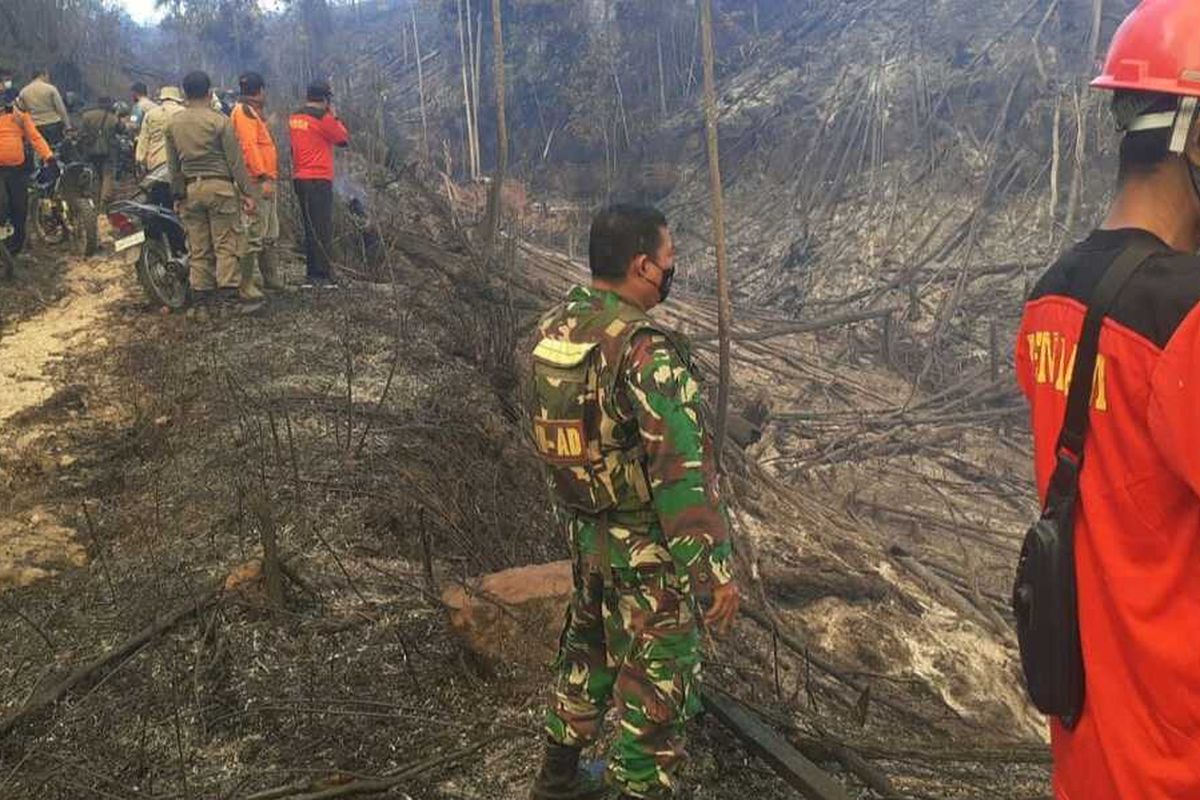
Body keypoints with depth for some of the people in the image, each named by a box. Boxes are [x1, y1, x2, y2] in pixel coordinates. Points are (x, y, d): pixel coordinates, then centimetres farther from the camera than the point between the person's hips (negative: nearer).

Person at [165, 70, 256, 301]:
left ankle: (201, 291, 11)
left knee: (198, 245, 8)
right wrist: (247, 193, -4)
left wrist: (177, 195, 20)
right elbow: (235, 161, -8)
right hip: (219, 185, -4)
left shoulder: (173, 124, 8)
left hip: (190, 188, 5)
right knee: (225, 242, -4)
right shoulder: (220, 121, -7)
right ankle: (229, 288, -9)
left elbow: (173, 165, 12)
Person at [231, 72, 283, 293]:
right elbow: (249, 146, -19)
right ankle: (245, 283, -9)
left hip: (265, 182, 11)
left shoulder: (254, 112, 23)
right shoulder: (244, 111, -9)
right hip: (256, 183, -11)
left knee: (270, 236, 15)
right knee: (253, 234, -11)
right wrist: (264, 177, -24)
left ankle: (272, 280, 23)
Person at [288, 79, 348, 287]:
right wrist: (334, 116, 7)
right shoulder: (323, 119, -11)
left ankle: (313, 274, 17)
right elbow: (344, 140, -3)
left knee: (310, 228, 14)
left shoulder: (294, 118, 12)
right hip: (319, 179, -8)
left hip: (300, 178, 8)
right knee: (323, 230, -5)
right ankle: (322, 276, -7)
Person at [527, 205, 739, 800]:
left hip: (584, 530, 8)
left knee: (587, 651, 25)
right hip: (646, 548, -8)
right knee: (657, 682, 9)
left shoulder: (555, 327, 0)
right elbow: (684, 472, -27)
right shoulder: (649, 352, -26)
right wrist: (714, 568, -20)